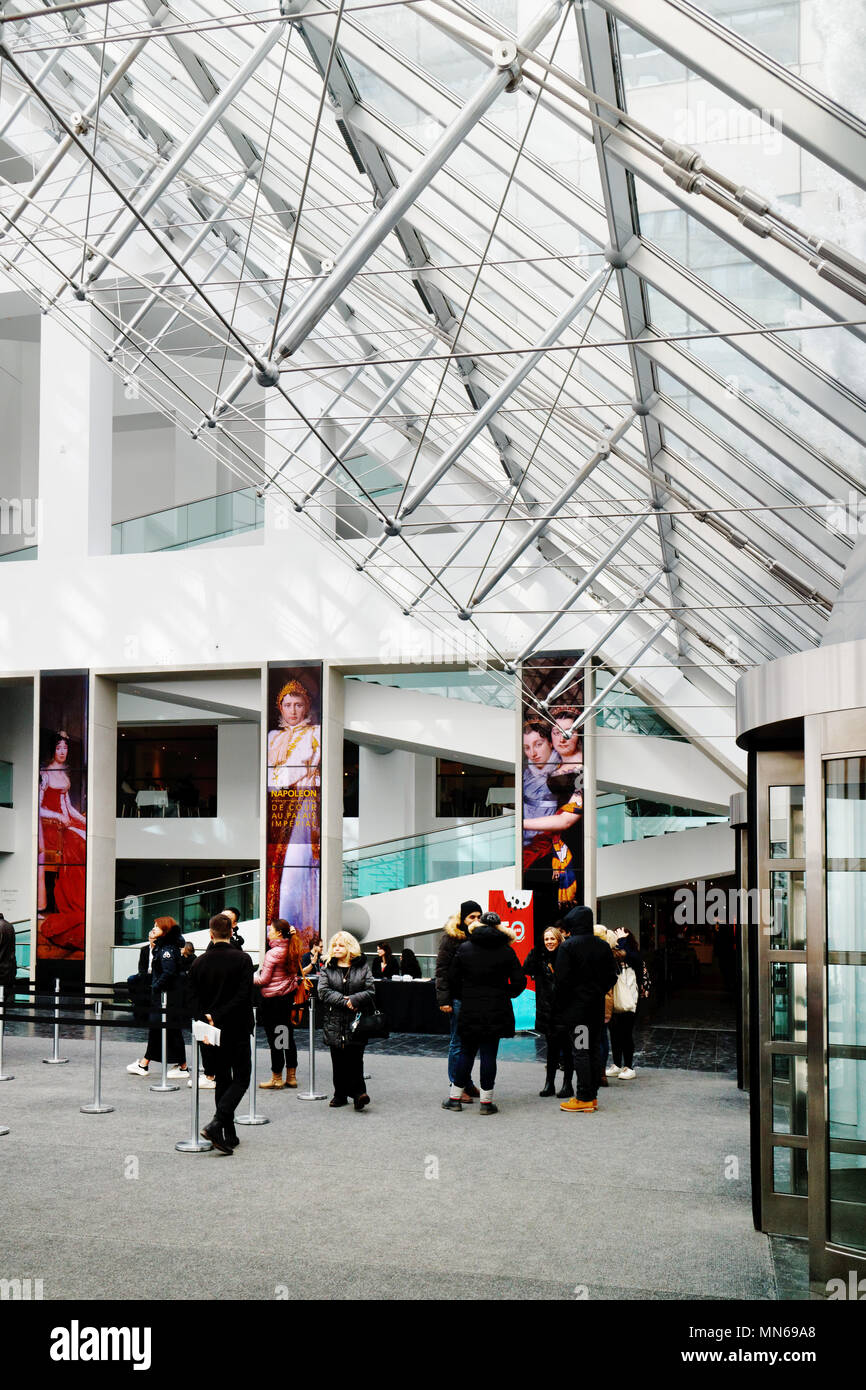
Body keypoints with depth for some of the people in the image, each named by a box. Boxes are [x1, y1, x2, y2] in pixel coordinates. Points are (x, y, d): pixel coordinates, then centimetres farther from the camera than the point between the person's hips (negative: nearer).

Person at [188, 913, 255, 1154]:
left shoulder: (200, 962, 3)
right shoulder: (242, 960, -9)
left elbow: (193, 998, -1)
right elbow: (243, 997, -16)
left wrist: (206, 1019, -7)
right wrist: (218, 1017, -14)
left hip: (210, 1032, 4)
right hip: (236, 1030, -4)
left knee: (222, 1080, 14)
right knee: (241, 1078, 5)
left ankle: (229, 1135, 14)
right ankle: (216, 1124, -15)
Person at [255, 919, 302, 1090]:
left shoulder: (272, 953, -18)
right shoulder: (292, 951, 2)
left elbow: (264, 979, -15)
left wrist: (251, 977, 2)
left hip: (272, 999, -8)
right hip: (288, 996, 8)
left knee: (274, 1039, 2)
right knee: (288, 1036, 14)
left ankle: (277, 1078, 9)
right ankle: (291, 1077, 19)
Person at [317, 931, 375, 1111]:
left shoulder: (362, 967, 6)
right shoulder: (327, 968, 9)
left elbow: (370, 991, -1)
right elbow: (324, 992, -5)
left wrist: (353, 1000, -16)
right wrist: (344, 1002, -14)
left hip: (356, 1021, -2)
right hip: (334, 1022, 2)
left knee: (355, 1058, -7)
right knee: (338, 1060, 6)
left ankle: (357, 1092, -5)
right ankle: (340, 1094, 14)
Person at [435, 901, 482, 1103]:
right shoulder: (450, 937, -6)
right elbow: (442, 970, -9)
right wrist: (443, 999, -15)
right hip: (458, 997, -6)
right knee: (458, 1042, -1)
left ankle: (466, 1084, 21)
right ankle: (456, 1087, 6)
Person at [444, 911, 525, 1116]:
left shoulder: (465, 948, 1)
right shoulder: (506, 950, -2)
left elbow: (453, 978, 3)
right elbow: (519, 981, -3)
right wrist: (506, 995, 14)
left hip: (469, 1010, 1)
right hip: (496, 1011, -1)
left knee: (466, 1052, 12)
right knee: (489, 1054, 1)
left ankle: (455, 1098, 17)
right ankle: (486, 1102, 4)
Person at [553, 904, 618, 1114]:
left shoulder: (568, 946, -11)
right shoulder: (603, 946, 7)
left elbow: (561, 981, -12)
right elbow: (612, 977, 10)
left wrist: (558, 1010, -6)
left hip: (576, 1007, -6)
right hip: (596, 1007, 6)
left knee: (580, 1051, -4)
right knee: (594, 1050, 11)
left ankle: (584, 1099, -4)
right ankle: (593, 1095, 15)